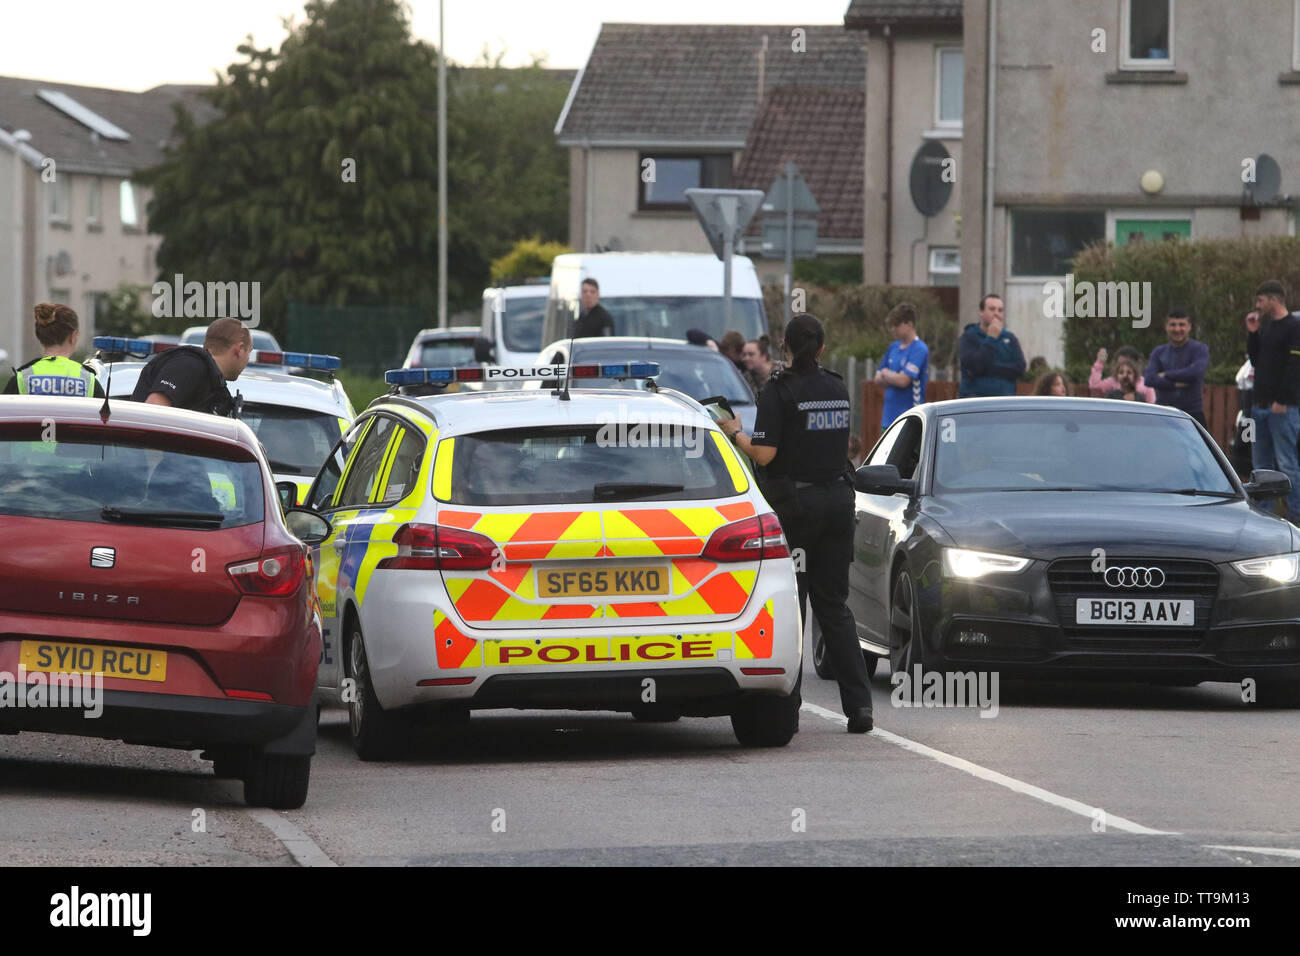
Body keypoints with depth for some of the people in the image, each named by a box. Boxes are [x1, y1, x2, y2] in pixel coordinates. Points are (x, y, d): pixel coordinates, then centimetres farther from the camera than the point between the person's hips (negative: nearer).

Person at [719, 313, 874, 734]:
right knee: (834, 604, 10)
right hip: (837, 498, 5)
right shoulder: (837, 389, 8)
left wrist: (735, 433, 3)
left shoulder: (780, 390, -11)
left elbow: (765, 453, -16)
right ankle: (858, 703, 1)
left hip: (794, 502, -5)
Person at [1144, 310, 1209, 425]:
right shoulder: (1159, 352, 12)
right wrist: (1175, 384, -15)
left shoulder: (1199, 349, 2)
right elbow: (1149, 379, -2)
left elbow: (1196, 372, -17)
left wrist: (1166, 375, -6)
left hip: (1192, 413, -3)